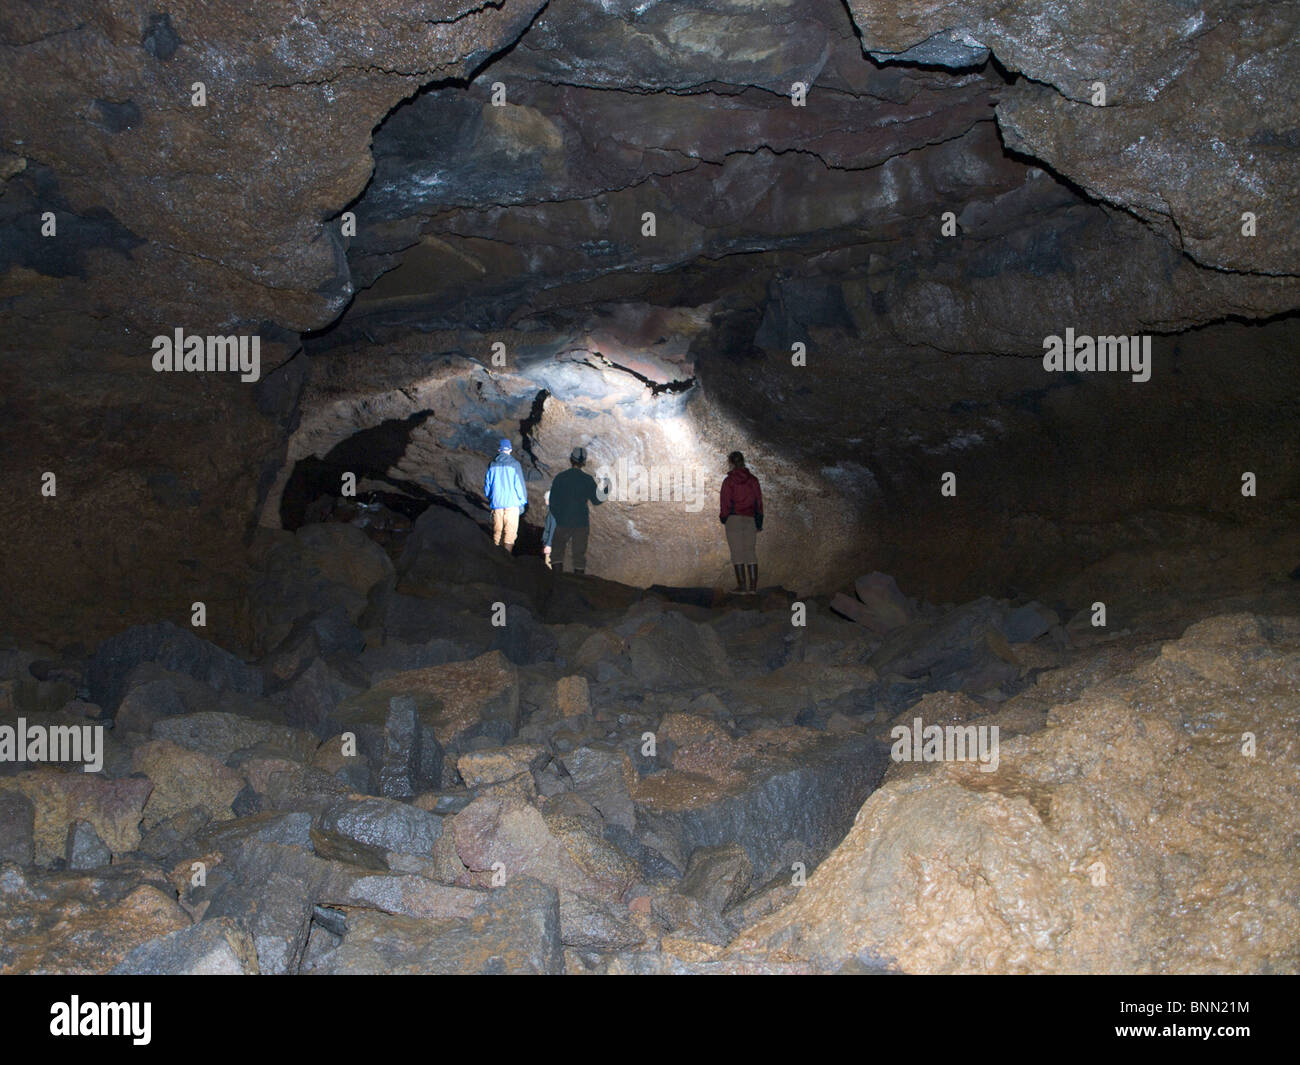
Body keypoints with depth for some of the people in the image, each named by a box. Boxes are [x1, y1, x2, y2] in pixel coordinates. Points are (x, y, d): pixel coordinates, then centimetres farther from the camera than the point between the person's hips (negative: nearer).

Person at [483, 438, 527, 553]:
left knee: (497, 530, 14)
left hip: (496, 503, 3)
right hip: (512, 503, -3)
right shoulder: (514, 464, -7)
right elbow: (519, 485, -5)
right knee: (510, 532, -1)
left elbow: (487, 486, 10)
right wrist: (523, 502, 5)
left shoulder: (492, 465, 3)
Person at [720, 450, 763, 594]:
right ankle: (753, 586, 3)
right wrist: (759, 522, 14)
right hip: (750, 519, 4)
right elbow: (759, 501, 9)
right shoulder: (753, 480, 7)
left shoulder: (729, 481, -5)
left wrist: (723, 518, 10)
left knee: (737, 552, -1)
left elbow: (726, 503, -4)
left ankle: (742, 586, -4)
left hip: (734, 519, -4)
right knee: (751, 552, 7)